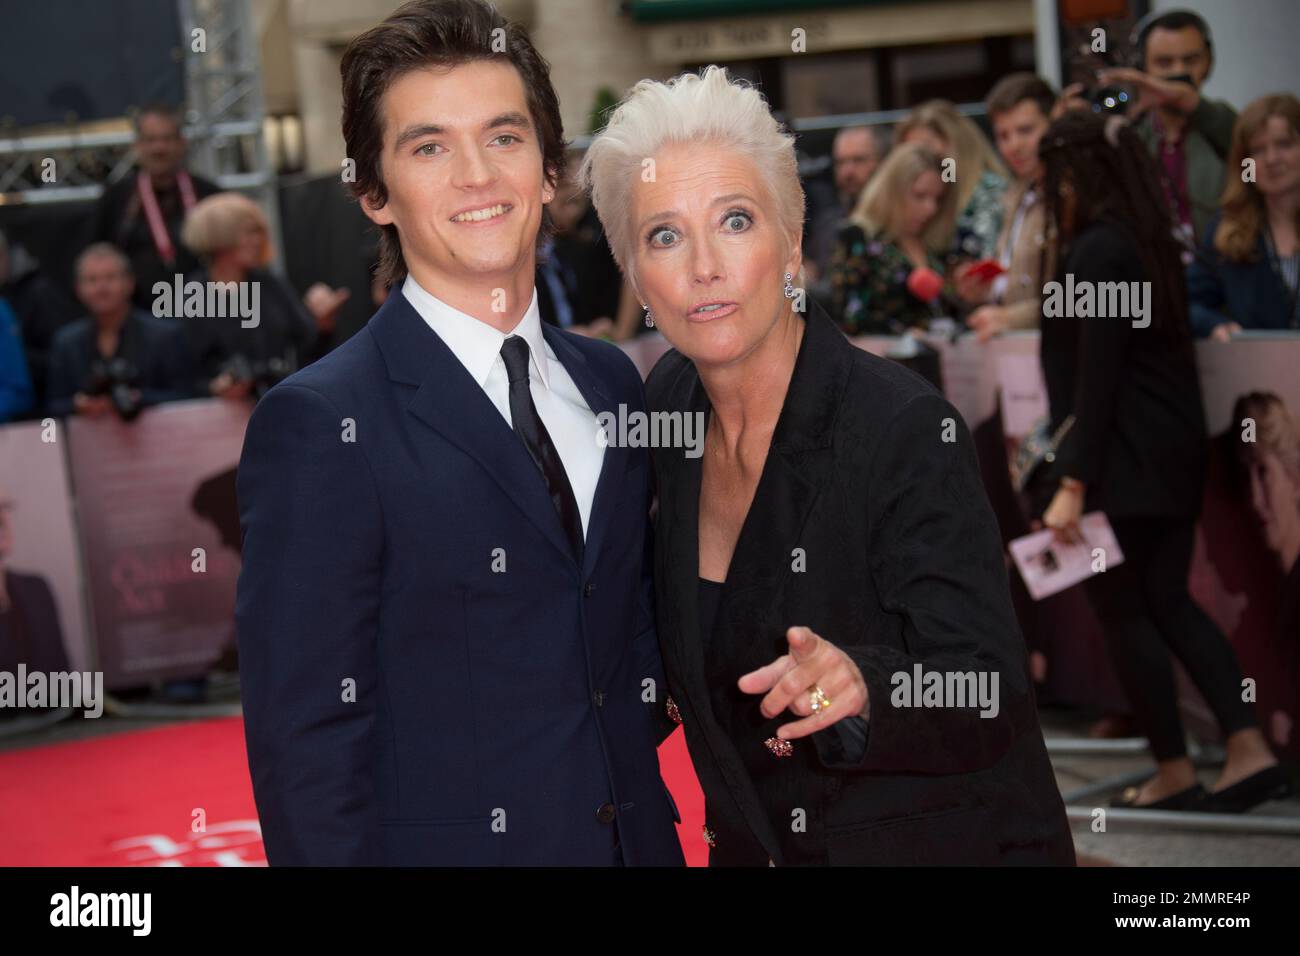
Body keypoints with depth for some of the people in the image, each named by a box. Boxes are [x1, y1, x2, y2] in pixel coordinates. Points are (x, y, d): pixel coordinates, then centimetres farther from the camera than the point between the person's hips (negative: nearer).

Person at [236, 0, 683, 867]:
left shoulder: (610, 382, 6)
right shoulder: (318, 424, -15)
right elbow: (305, 740, -15)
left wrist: (650, 690, 0)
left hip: (636, 834, 6)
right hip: (453, 840, -6)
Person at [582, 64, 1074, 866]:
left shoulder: (906, 430, -23)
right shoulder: (668, 402, -5)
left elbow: (991, 705, -25)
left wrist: (865, 689, -42)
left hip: (936, 844, -5)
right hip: (755, 845, 5)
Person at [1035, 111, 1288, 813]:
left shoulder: (1096, 251, -17)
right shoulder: (1149, 241, 11)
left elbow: (1095, 378, -21)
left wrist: (1073, 483, -21)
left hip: (1121, 461, -9)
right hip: (1175, 451, 9)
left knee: (1123, 612, 2)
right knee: (1169, 602, 13)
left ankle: (1173, 773, 8)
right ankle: (1249, 750, 4)